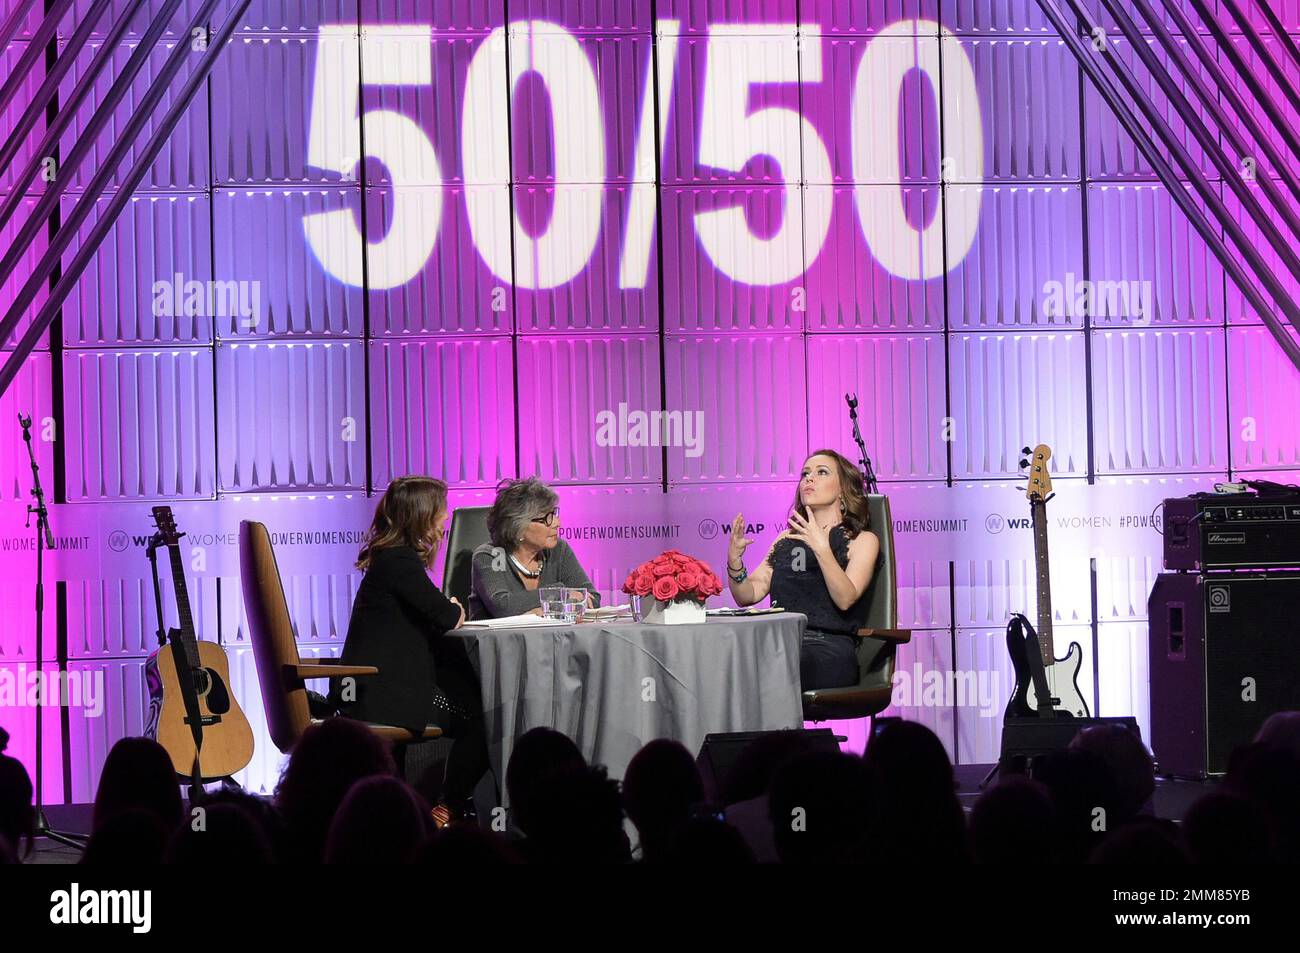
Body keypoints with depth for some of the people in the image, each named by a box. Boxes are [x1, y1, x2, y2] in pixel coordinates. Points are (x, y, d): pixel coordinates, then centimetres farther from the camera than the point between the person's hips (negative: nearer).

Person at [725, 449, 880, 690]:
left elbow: (846, 599, -7)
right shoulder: (786, 540, 28)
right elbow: (749, 595, 19)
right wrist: (734, 560, -1)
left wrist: (821, 549, -20)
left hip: (829, 645, -4)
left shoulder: (862, 541, 11)